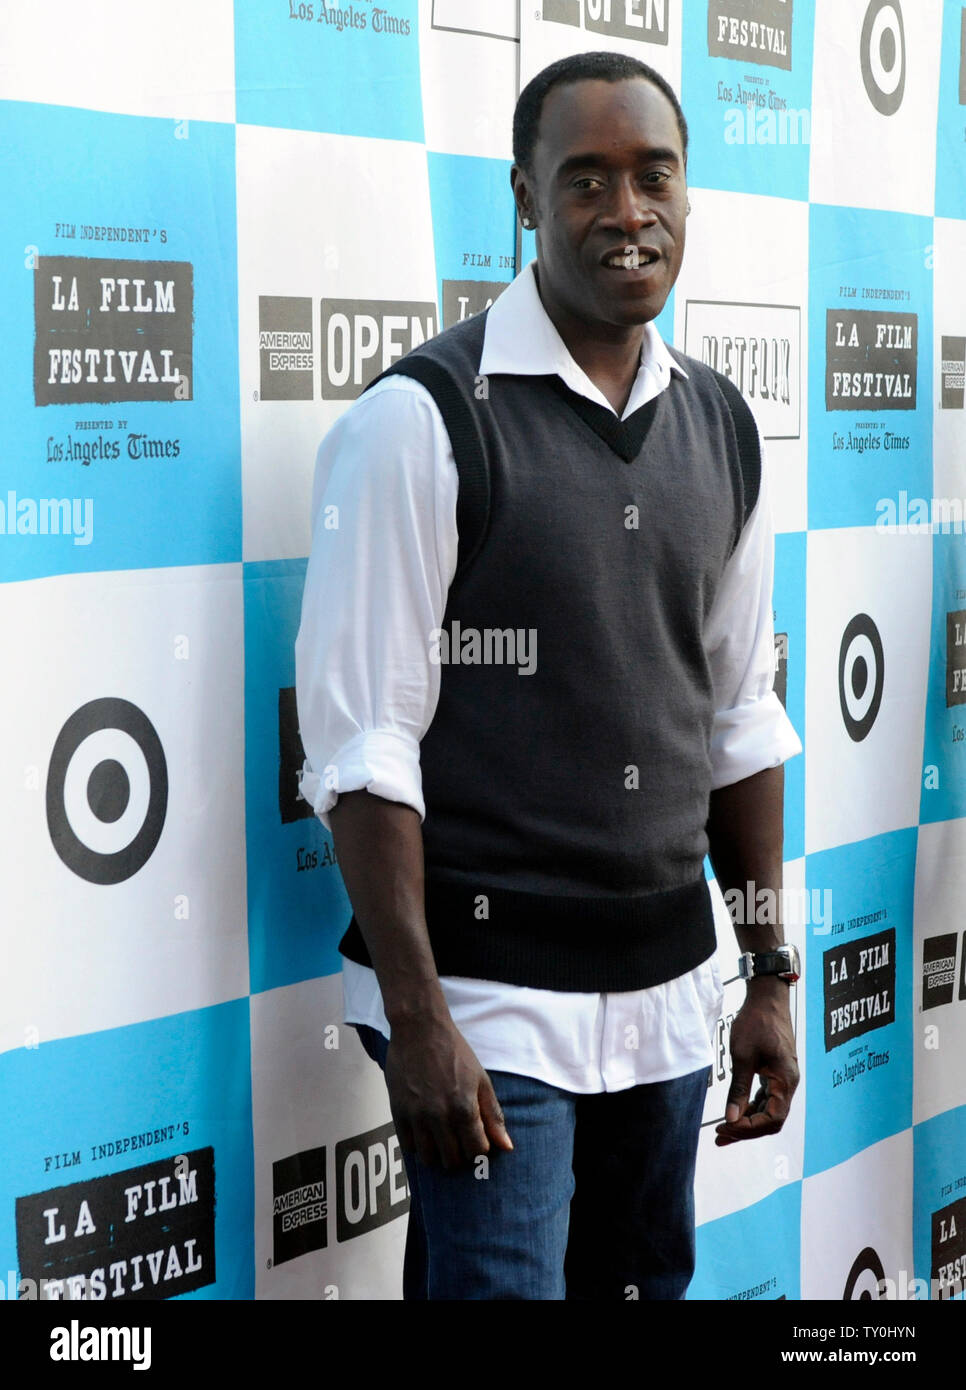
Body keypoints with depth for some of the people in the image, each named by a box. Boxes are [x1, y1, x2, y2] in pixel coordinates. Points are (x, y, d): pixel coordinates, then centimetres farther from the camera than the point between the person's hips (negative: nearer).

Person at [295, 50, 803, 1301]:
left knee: (647, 1281, 15)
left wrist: (771, 974, 12)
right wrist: (417, 1021, -17)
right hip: (488, 997, -6)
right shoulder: (422, 421, -11)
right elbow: (364, 740, -13)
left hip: (667, 993, 6)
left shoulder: (720, 428, 8)